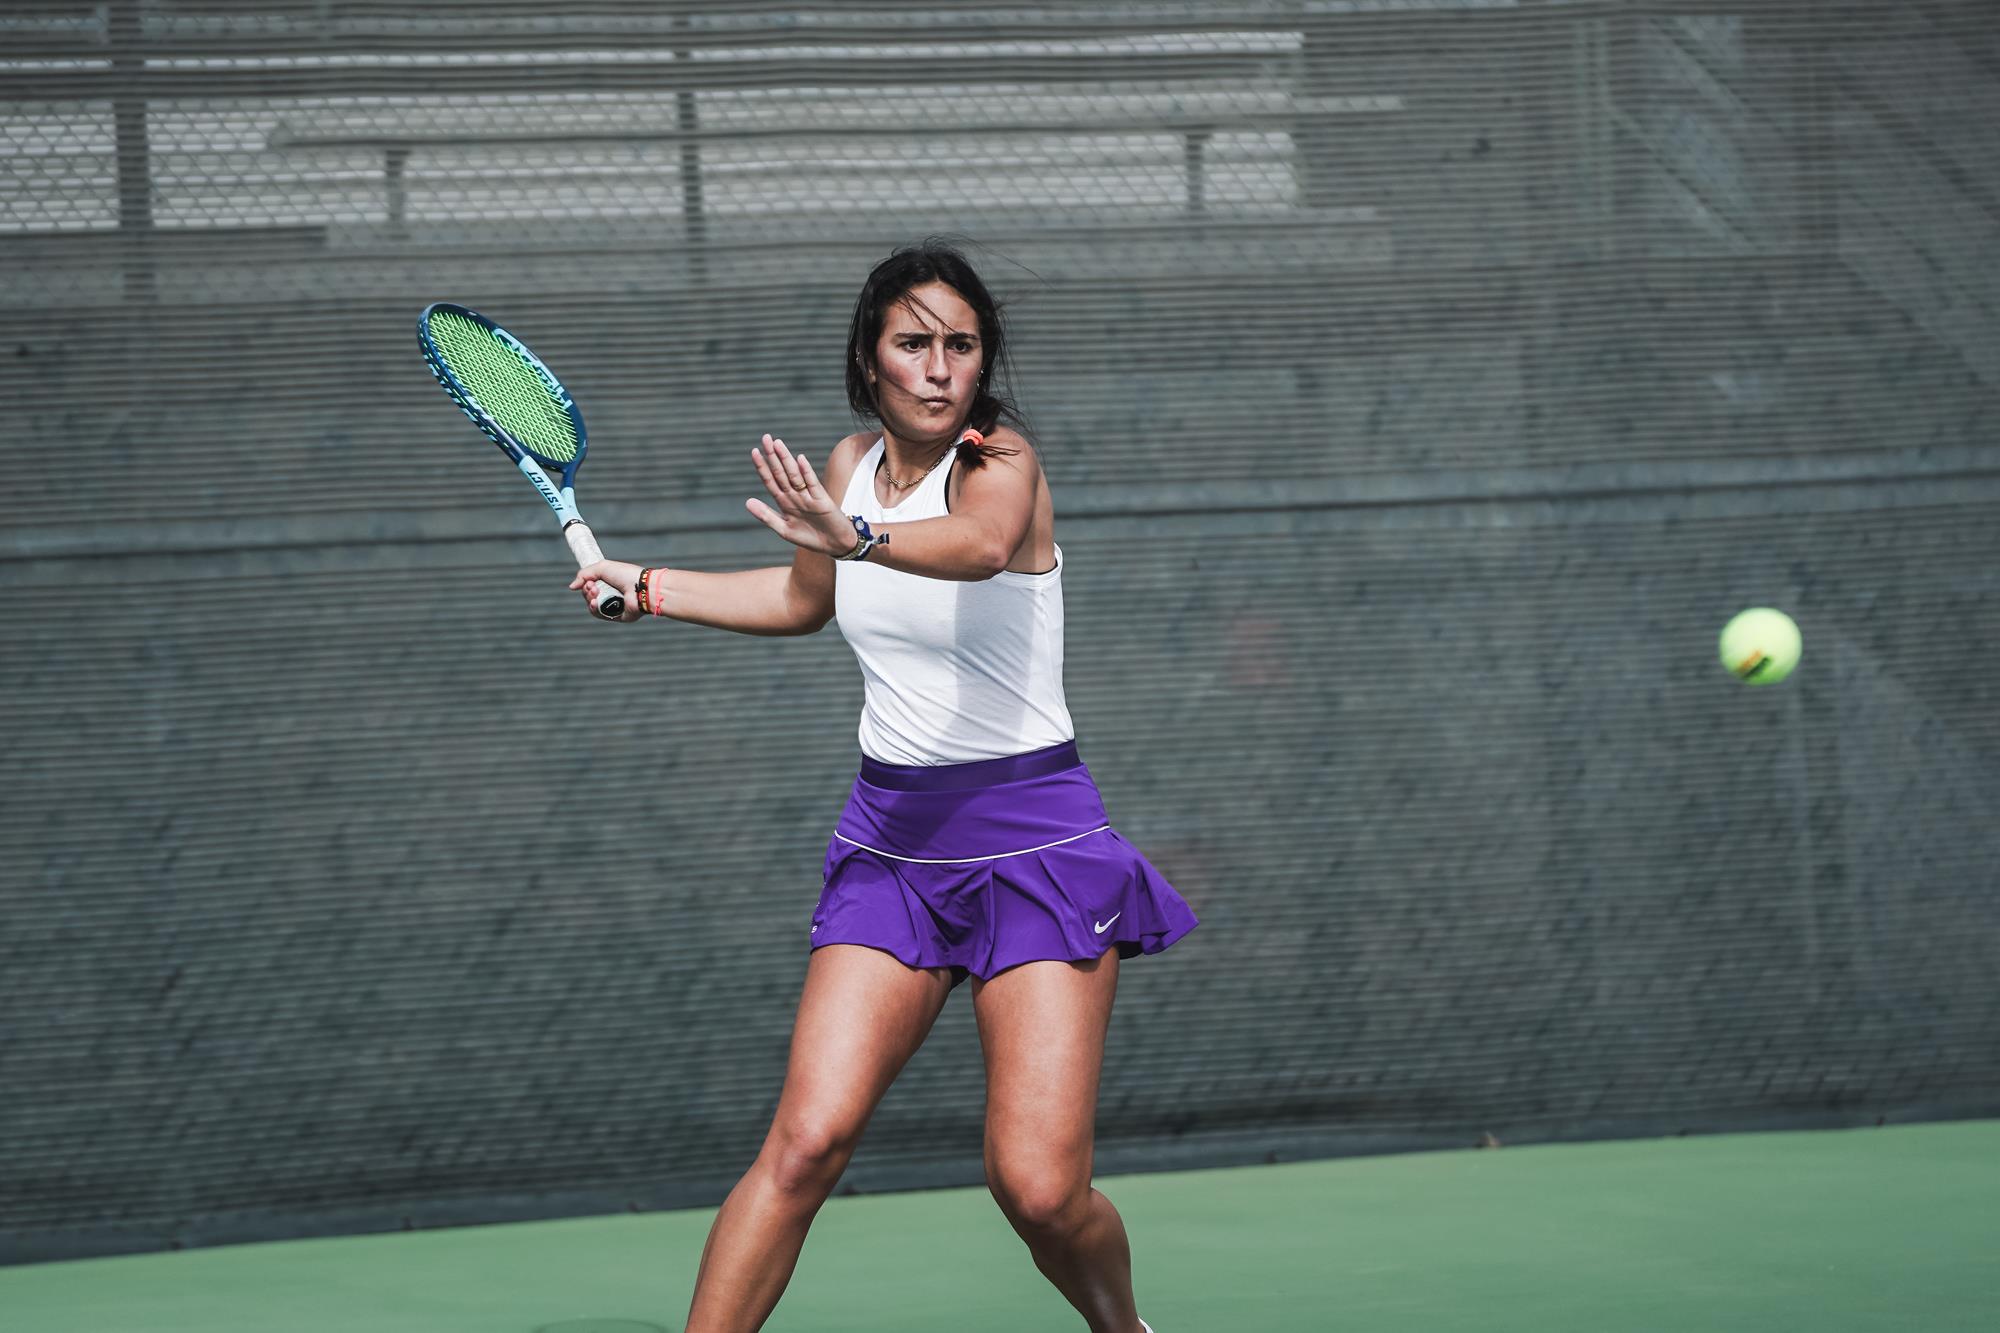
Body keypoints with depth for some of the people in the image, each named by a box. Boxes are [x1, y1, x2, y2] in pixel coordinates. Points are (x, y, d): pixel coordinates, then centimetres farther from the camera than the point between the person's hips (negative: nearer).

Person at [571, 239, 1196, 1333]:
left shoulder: (1000, 461, -13)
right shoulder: (850, 464, 5)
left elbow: (980, 546, -40)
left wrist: (857, 536, -58)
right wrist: (646, 586, 27)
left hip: (1034, 838, -5)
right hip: (891, 832, 5)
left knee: (1039, 1190, -11)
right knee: (807, 1141, -13)